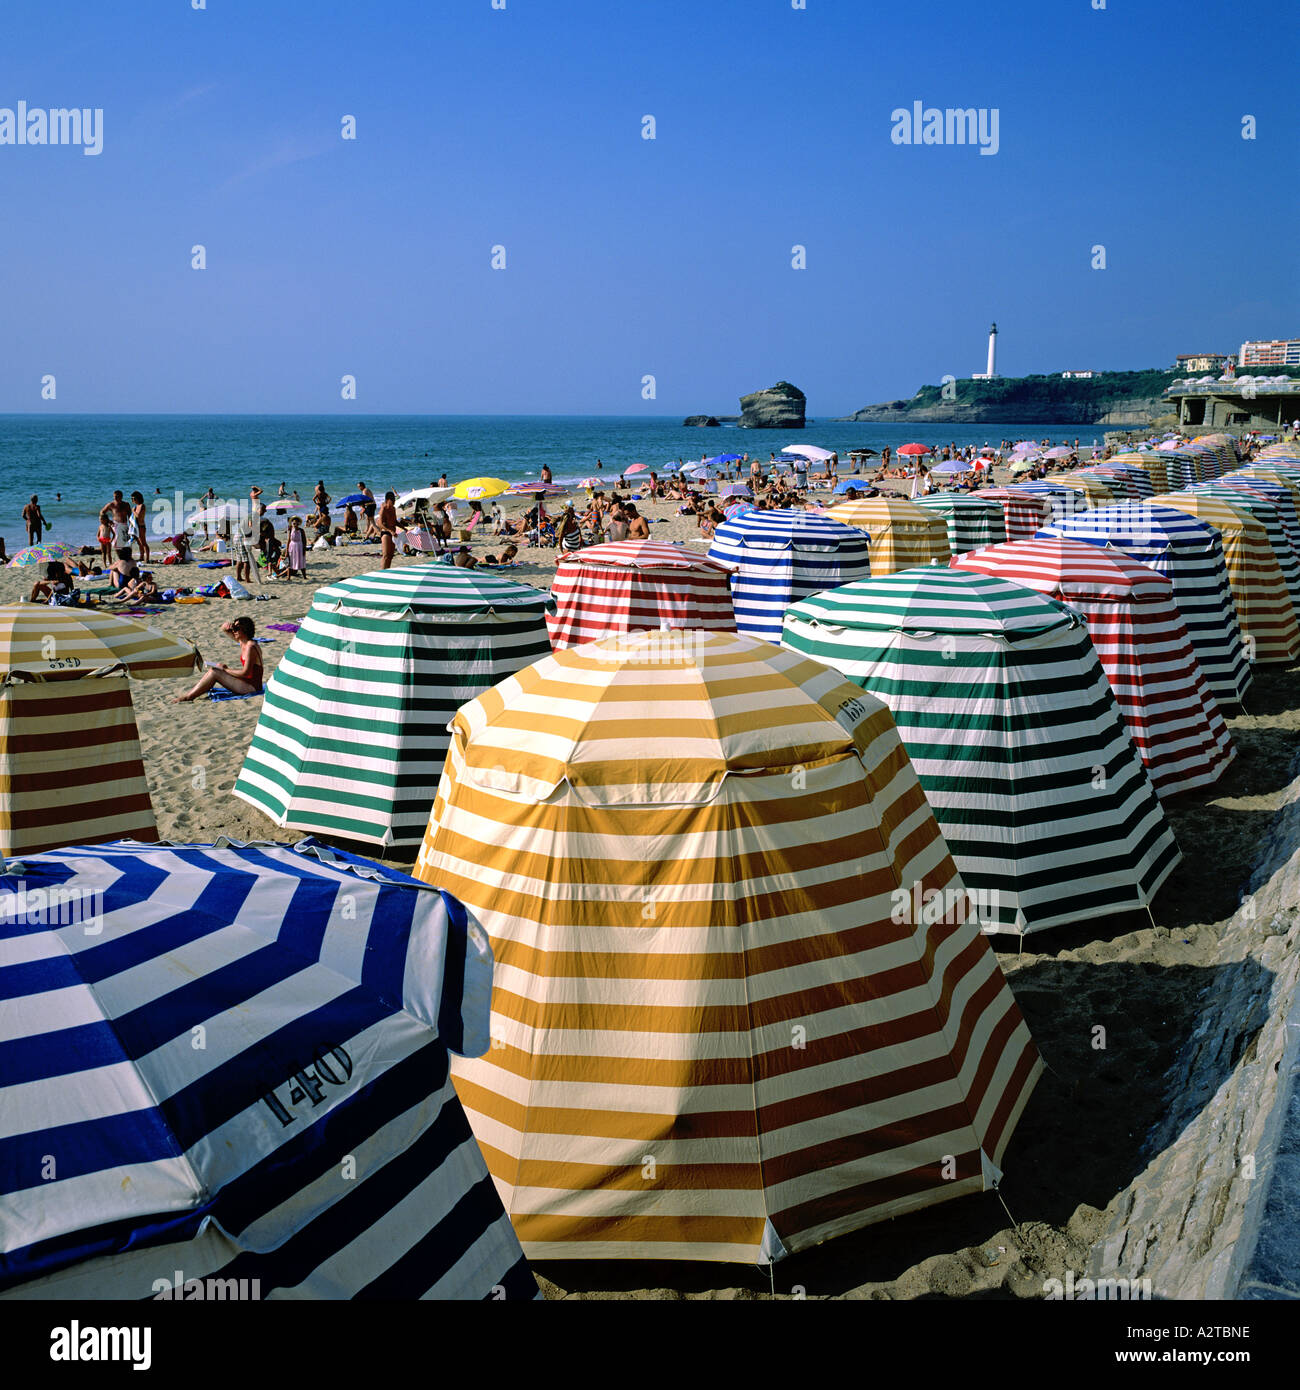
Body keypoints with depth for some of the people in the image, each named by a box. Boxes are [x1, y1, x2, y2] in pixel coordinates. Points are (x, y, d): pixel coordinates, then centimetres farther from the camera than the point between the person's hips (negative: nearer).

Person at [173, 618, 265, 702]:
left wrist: (225, 670, -12)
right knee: (212, 670, 5)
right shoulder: (242, 641, 8)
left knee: (214, 672, -13)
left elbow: (245, 673, -23)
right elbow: (223, 628, 20)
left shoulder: (250, 647, -19)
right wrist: (227, 625, -5)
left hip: (252, 687, -9)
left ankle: (188, 697, -8)